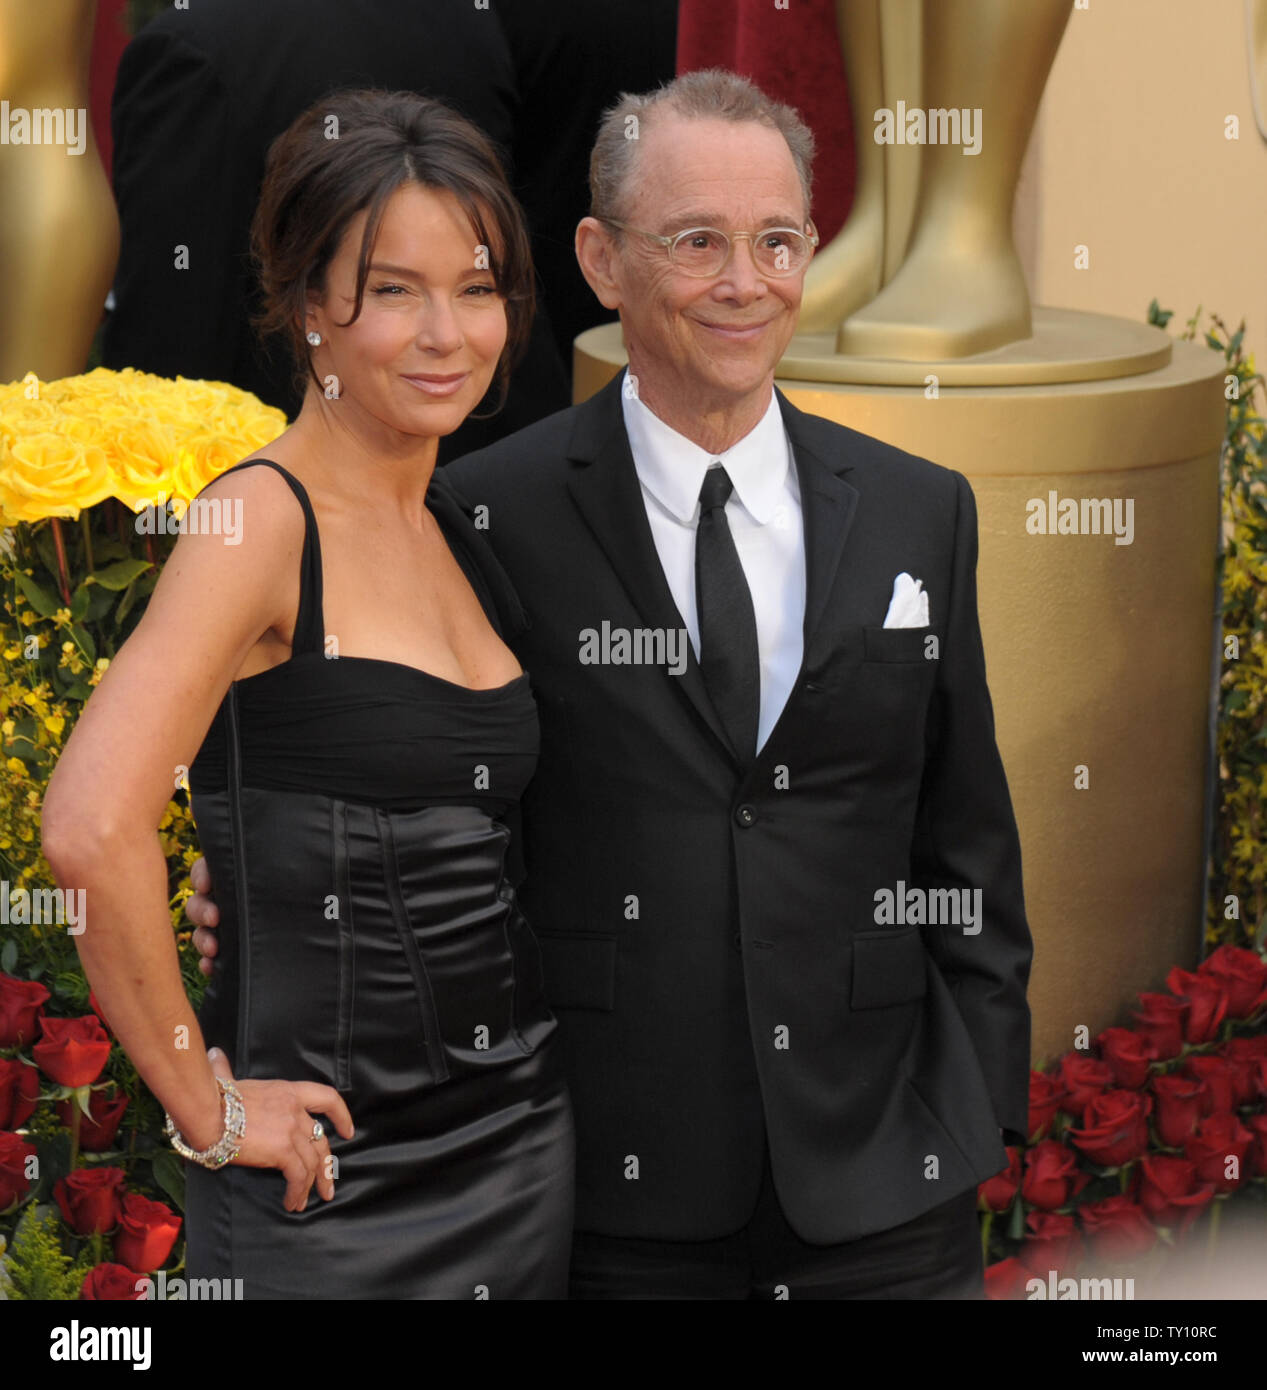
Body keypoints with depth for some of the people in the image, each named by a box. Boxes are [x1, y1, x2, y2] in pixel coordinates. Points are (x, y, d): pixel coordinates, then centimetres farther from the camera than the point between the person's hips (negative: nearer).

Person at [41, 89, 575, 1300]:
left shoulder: (460, 527, 9)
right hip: (334, 1191, -7)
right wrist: (203, 1103, -17)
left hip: (524, 1149, 7)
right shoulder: (263, 518, -13)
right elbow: (92, 829, -26)